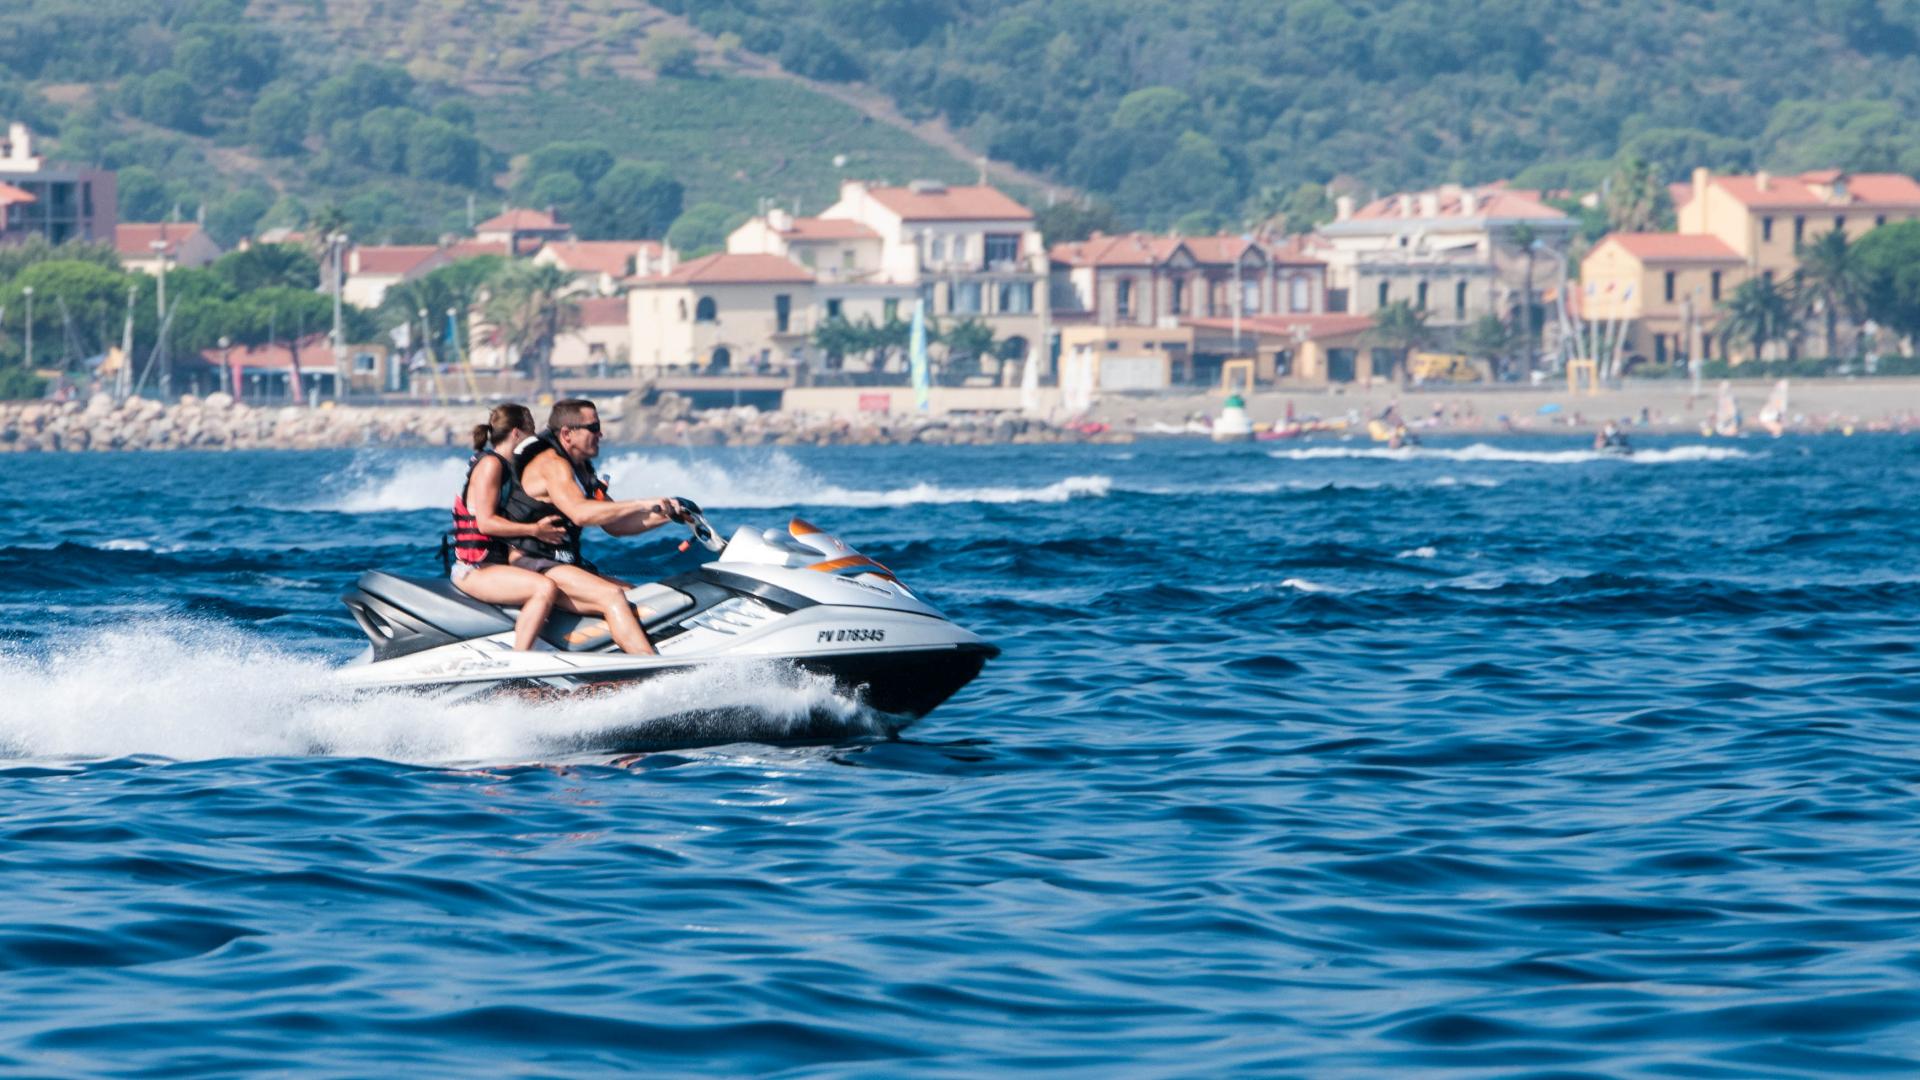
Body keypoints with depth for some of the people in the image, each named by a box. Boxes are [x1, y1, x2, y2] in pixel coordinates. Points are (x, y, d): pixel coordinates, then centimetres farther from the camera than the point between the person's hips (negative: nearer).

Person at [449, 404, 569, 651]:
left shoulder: (502, 464, 19)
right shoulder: (490, 464, -10)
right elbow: (485, 522, -19)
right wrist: (534, 530, -21)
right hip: (475, 570, -11)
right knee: (546, 588, -28)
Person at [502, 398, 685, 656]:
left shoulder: (583, 470, 18)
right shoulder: (551, 463, -13)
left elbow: (614, 524, 17)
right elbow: (580, 513, -30)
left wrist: (664, 516, 2)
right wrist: (642, 504, -27)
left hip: (566, 565, 10)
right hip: (530, 564, -10)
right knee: (612, 596, -27)